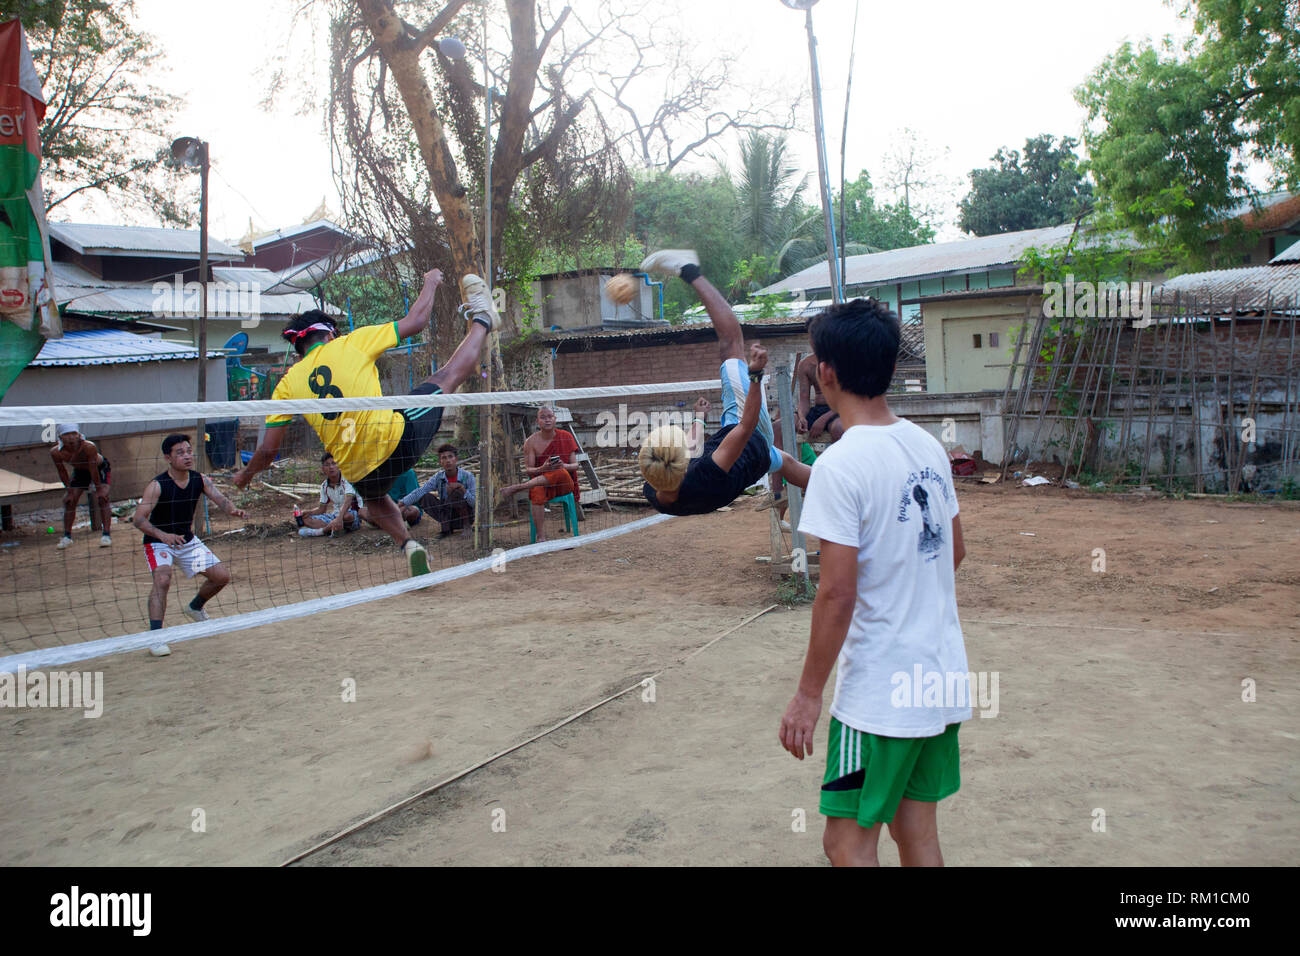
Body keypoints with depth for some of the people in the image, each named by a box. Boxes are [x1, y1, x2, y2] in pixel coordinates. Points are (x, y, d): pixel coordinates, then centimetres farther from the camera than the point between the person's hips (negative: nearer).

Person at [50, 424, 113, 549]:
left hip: (100, 468, -4)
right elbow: (62, 472, -12)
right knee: (69, 501, -1)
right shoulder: (55, 452, -27)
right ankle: (67, 536, 12)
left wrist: (99, 490, -21)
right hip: (80, 471, 4)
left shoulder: (89, 447, -38)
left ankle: (106, 534, -18)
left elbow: (93, 470, -29)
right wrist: (70, 491, -8)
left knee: (102, 498, -19)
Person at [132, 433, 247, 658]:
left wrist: (233, 510, -41)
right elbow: (138, 519, -26)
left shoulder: (200, 480, -7)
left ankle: (195, 607, 31)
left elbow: (220, 499, -17)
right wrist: (162, 534, -44)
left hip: (188, 541, 5)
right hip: (159, 543, -5)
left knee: (222, 576, 2)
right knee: (162, 580, -30)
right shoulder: (157, 486, -21)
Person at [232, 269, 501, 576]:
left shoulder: (288, 383, 7)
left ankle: (407, 543, 16)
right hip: (396, 438, -3)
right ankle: (480, 321, 37)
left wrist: (245, 474, 28)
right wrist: (430, 283, 25)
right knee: (447, 375, 17)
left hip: (359, 471, 3)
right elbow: (415, 322, 8)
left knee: (375, 502, 39)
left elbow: (269, 449, 8)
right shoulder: (351, 343, 2)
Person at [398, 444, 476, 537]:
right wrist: (402, 503, -26)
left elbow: (475, 503, -18)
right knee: (424, 497, -14)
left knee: (457, 492, -29)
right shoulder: (438, 477, -4)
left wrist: (462, 488, -32)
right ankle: (448, 527, -11)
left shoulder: (467, 476, -14)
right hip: (447, 514, 4)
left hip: (466, 515, -4)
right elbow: (420, 491, -14)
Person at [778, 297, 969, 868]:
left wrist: (808, 694, -11)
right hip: (942, 681, 8)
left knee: (848, 843, 6)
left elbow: (837, 594, -20)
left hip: (879, 694, -8)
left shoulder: (840, 466, -19)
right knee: (918, 836, 18)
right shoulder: (928, 446, 5)